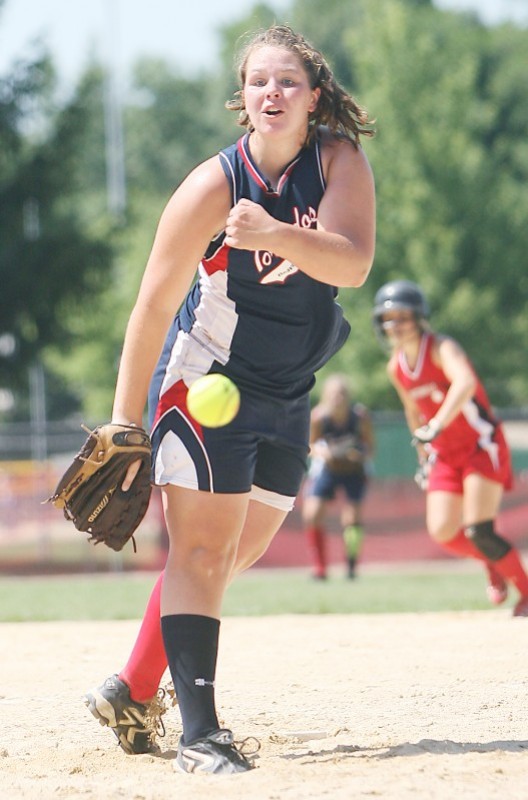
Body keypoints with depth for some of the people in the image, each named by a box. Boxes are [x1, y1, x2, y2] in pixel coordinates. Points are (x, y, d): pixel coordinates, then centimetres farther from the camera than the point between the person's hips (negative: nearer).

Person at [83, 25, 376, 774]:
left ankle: (131, 693, 26)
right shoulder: (212, 187, -18)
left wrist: (275, 234, -43)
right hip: (205, 382, -5)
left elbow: (352, 264, -25)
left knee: (232, 556, 13)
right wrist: (124, 425, -13)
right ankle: (199, 732, -19)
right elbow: (154, 307, -13)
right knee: (203, 548, -14)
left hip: (286, 399, 6)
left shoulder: (341, 163, -8)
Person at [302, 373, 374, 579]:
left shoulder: (360, 415, -22)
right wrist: (320, 451, -32)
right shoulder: (318, 417, -21)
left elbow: (370, 449, -15)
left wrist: (359, 454, -37)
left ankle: (351, 565, 9)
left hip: (354, 471, -1)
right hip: (326, 469, 1)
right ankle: (319, 568, 1)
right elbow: (311, 446, -9)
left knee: (352, 519, -14)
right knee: (312, 515, -14)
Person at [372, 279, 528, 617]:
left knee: (478, 531, -18)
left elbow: (465, 383, -43)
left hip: (482, 444, -6)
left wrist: (436, 427, -53)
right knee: (442, 532, -9)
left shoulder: (442, 349, -20)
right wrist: (424, 455, 20)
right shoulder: (396, 368, 1)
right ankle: (493, 563, 22)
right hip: (445, 453, 6)